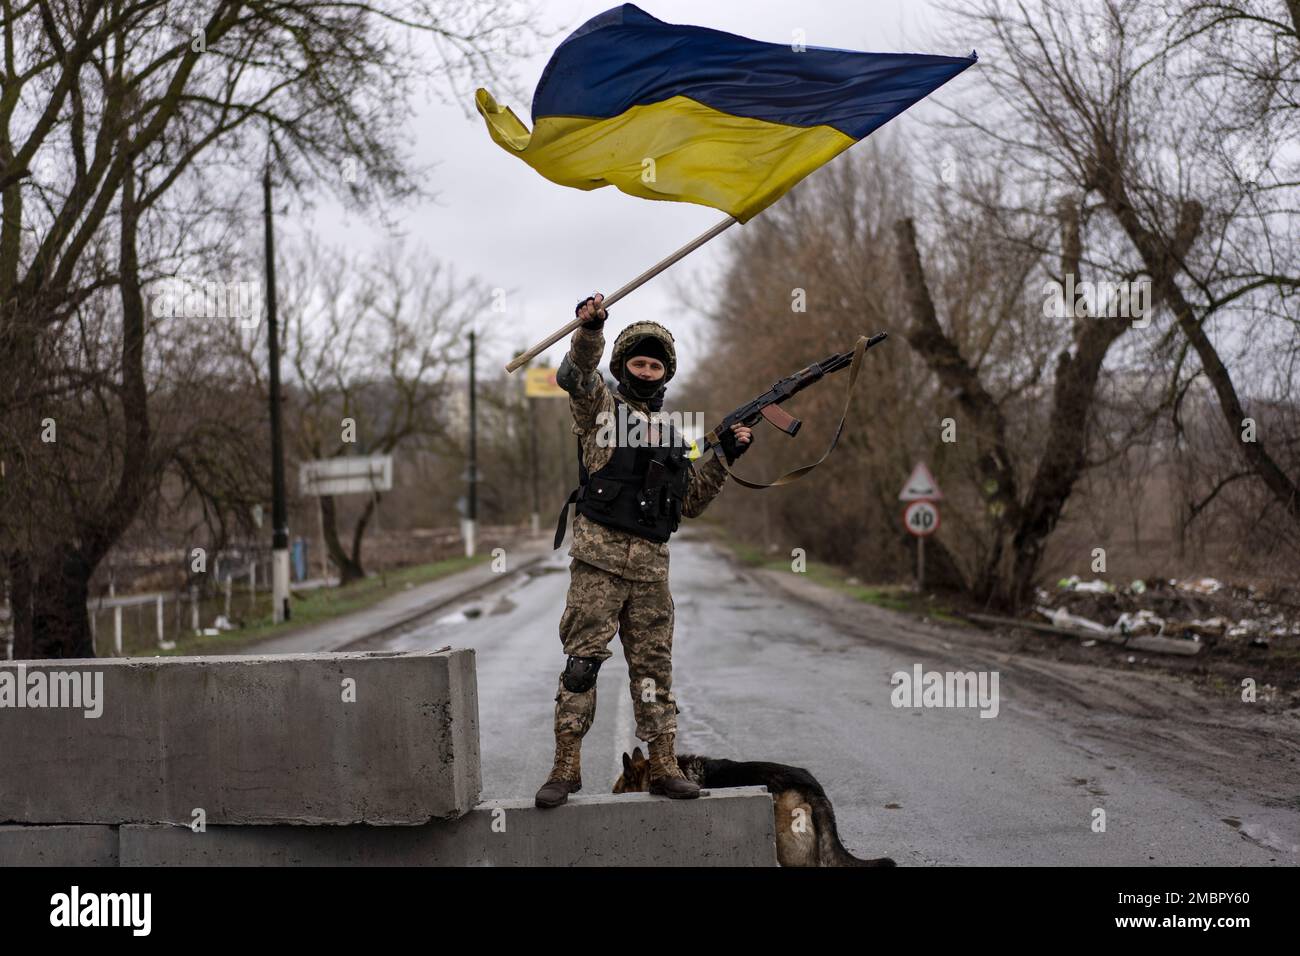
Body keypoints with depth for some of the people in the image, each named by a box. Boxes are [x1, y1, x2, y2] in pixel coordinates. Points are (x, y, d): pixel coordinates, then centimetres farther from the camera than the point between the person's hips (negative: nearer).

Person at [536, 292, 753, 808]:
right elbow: (576, 375, -16)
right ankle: (566, 766, -3)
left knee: (654, 664, 6)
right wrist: (590, 328, -34)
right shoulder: (601, 406, 6)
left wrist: (724, 457, 11)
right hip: (598, 556, -5)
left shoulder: (671, 433, 21)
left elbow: (691, 501, 23)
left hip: (650, 565, 5)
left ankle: (663, 766, 10)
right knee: (583, 660, -7)